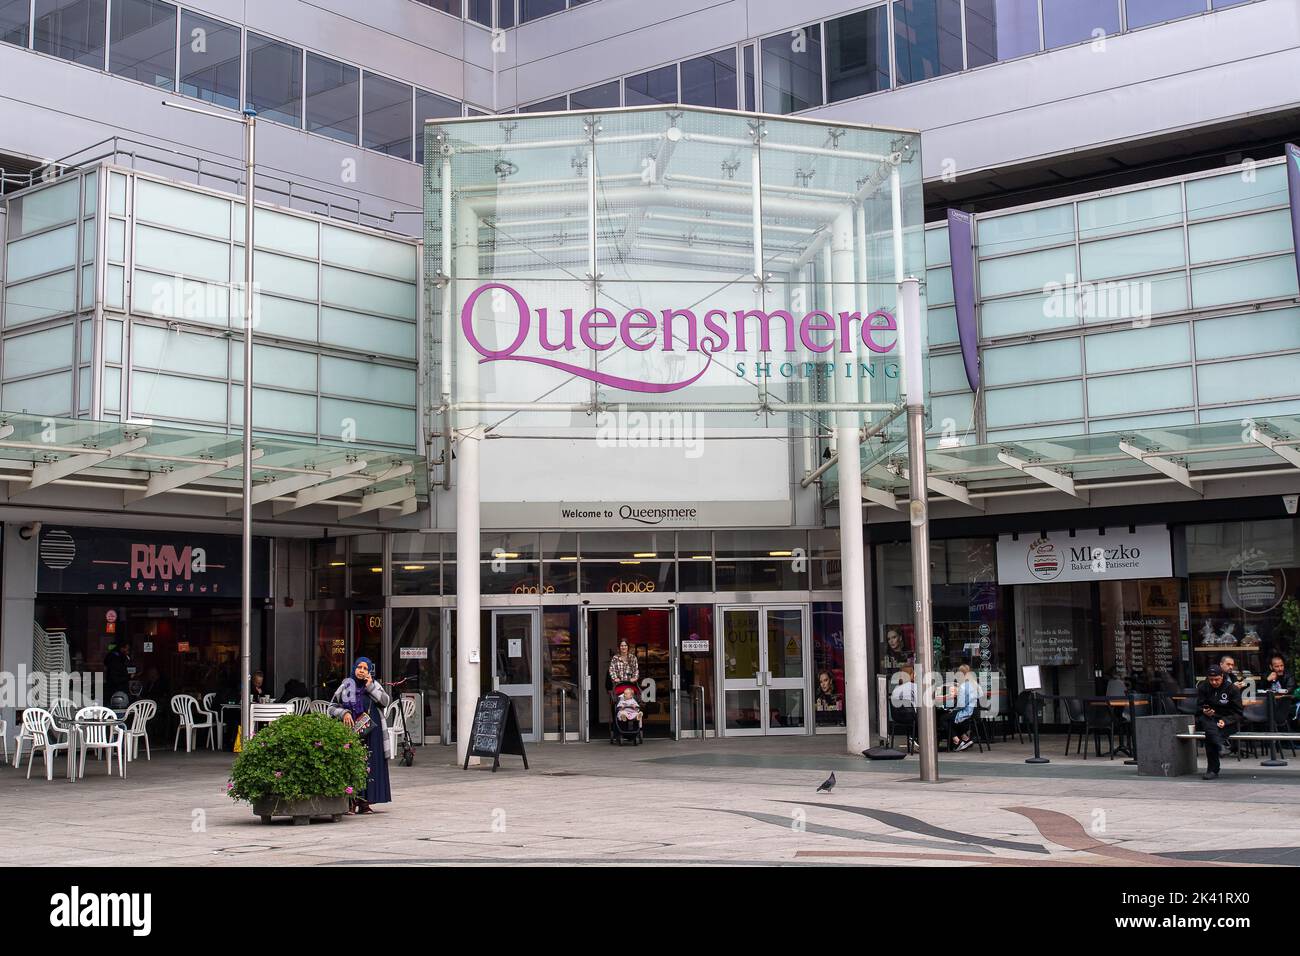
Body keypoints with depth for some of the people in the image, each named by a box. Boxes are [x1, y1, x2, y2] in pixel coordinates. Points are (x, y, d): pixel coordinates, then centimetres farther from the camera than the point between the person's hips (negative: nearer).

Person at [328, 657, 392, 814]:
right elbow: (332, 706, 9)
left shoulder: (374, 685, 10)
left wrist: (370, 687, -8)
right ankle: (351, 802, -4)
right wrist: (343, 713, -9)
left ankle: (364, 802, 3)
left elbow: (385, 701, -4)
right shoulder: (346, 686, 8)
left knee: (368, 764, -2)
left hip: (371, 732, 1)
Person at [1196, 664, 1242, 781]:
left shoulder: (1232, 689, -1)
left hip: (1228, 723, -3)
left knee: (1209, 737, -33)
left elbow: (1238, 713, -2)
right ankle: (1221, 743, -52)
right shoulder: (1203, 687, 6)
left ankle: (1212, 770, -27)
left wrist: (1225, 721, -19)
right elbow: (1199, 707, 6)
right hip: (1209, 720, 3)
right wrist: (1205, 711, -19)